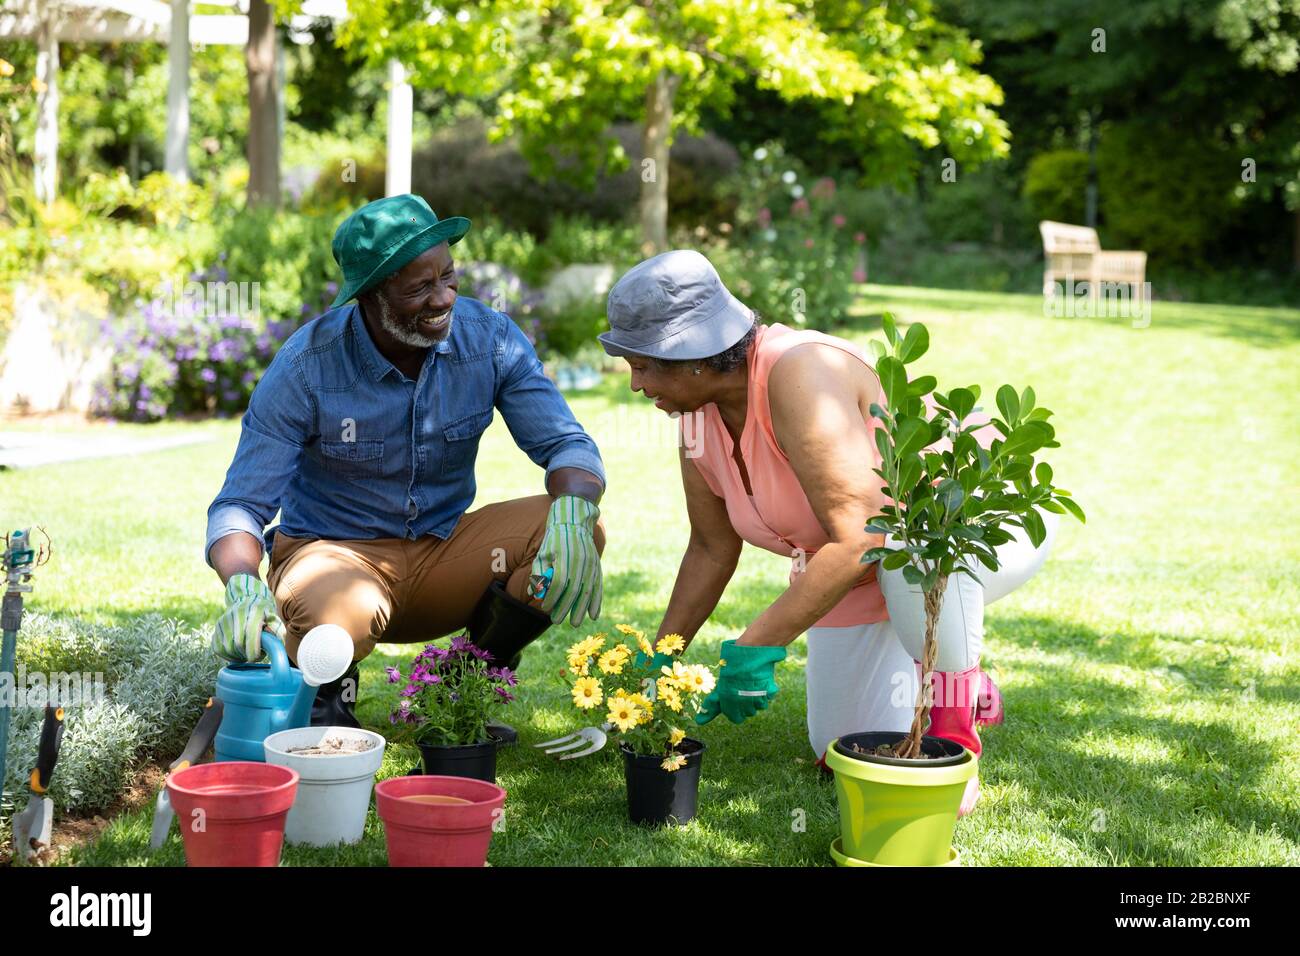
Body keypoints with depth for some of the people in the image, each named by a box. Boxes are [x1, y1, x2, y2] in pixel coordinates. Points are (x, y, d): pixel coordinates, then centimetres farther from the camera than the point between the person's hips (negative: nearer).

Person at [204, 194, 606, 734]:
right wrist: (242, 586, -42)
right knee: (339, 621, -40)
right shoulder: (307, 367, -19)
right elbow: (240, 505, -19)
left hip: (444, 550, 4)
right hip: (336, 551, -3)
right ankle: (327, 694, 1)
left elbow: (567, 445, -12)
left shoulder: (490, 339, -11)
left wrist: (572, 513, -37)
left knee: (582, 529, -22)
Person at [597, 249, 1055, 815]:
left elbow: (860, 537, -40)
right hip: (861, 579, 8)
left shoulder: (799, 374, -35)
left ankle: (956, 708, -17)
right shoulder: (699, 416, -8)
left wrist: (755, 648, -37)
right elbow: (712, 548, 6)